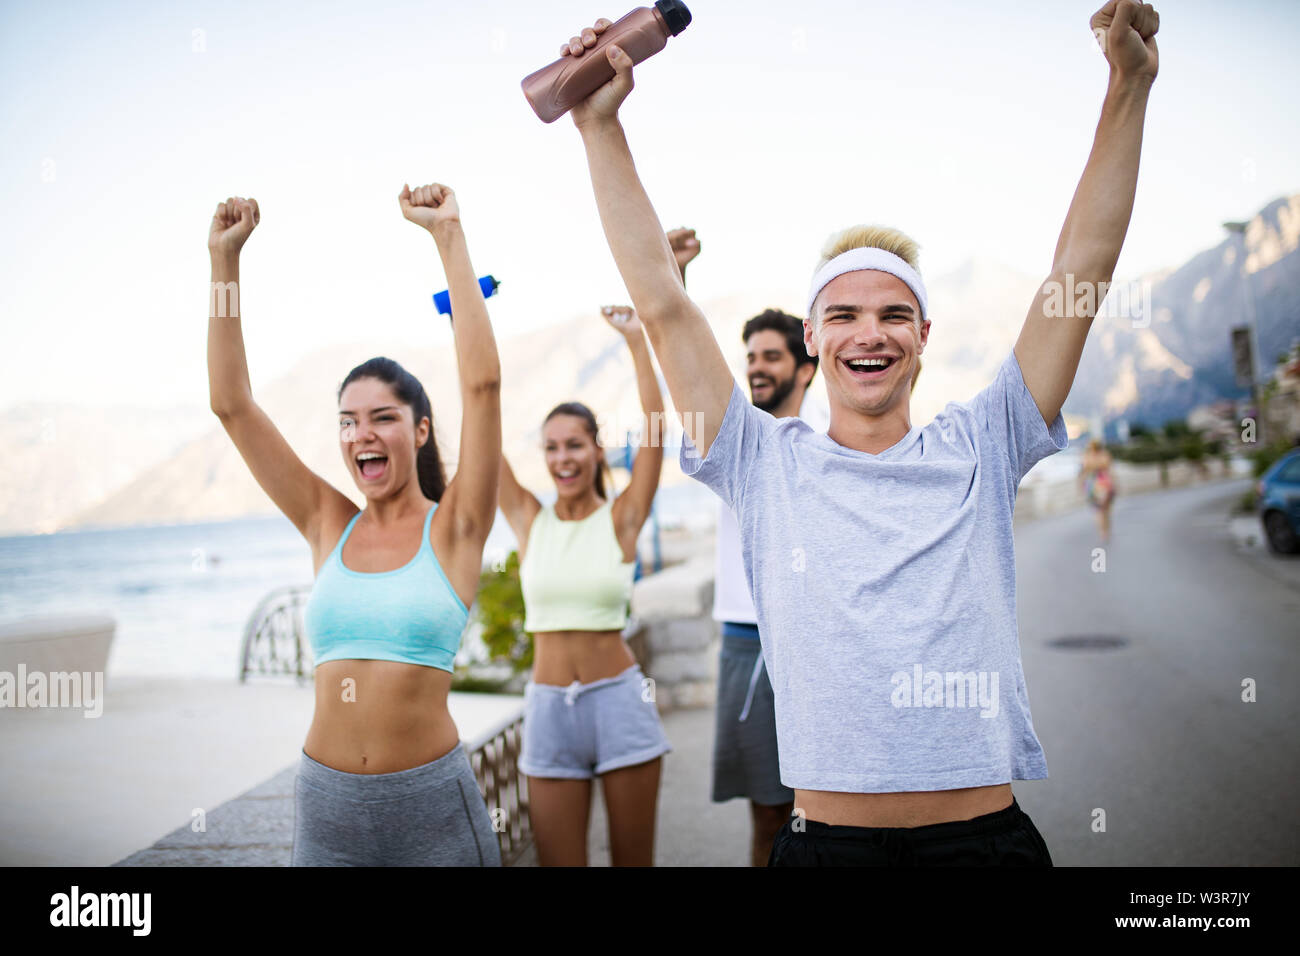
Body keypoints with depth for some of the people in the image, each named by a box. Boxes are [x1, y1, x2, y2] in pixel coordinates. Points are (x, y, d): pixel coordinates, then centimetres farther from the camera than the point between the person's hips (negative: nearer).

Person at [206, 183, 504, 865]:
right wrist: (224, 258, -1)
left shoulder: (453, 528, -4)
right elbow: (231, 405, 3)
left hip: (431, 806, -3)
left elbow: (482, 383, -15)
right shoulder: (328, 527, 5)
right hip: (326, 805, 3)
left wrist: (448, 235, -15)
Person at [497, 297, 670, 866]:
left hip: (619, 698, -2)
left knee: (633, 858, 10)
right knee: (557, 860, 7)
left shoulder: (621, 518, -1)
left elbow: (656, 429, -11)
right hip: (549, 706, 2)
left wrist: (636, 341, -13)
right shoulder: (529, 520, 5)